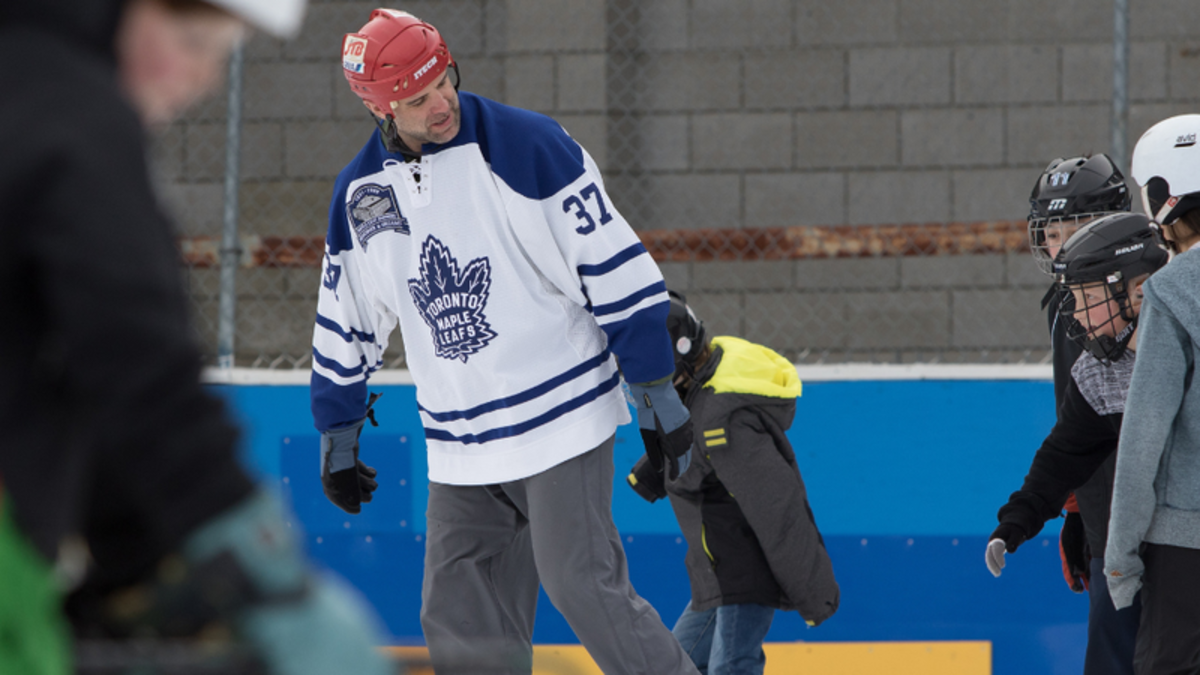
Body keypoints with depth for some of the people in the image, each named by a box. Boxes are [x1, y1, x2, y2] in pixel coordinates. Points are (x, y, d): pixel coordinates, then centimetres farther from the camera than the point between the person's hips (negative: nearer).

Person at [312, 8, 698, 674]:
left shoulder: (526, 145, -11)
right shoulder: (359, 191, 5)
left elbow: (617, 267, -10)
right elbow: (345, 325, 19)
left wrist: (657, 395, -10)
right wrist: (337, 439, 23)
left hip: (560, 417, -5)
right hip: (459, 450, 5)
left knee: (584, 588, -13)